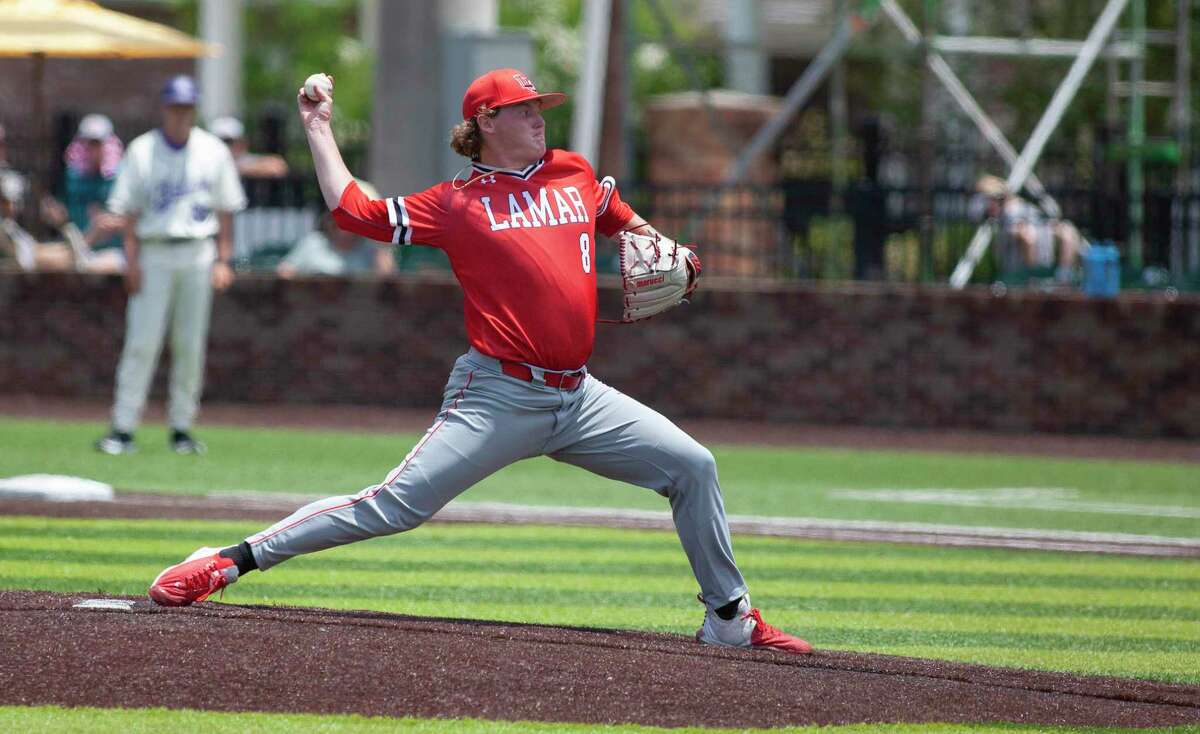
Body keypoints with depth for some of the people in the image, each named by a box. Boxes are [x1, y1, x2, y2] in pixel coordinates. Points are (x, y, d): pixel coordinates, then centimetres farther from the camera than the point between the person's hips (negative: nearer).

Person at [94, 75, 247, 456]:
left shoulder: (213, 151, 7)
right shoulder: (142, 150, 2)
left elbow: (225, 209, 10)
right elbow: (129, 209, -1)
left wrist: (223, 260, 2)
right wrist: (131, 260, -9)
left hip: (198, 255, 2)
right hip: (154, 254, -2)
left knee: (191, 345, 4)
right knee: (141, 342, -8)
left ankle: (181, 428, 11)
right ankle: (123, 428, -9)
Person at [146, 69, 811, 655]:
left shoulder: (575, 175, 14)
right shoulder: (456, 203, 1)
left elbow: (626, 223, 33)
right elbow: (353, 210, -3)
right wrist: (318, 130, 2)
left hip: (579, 397, 5)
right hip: (499, 399, -5)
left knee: (692, 466, 0)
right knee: (395, 506, -15)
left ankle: (728, 619, 13)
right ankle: (232, 560, -11)